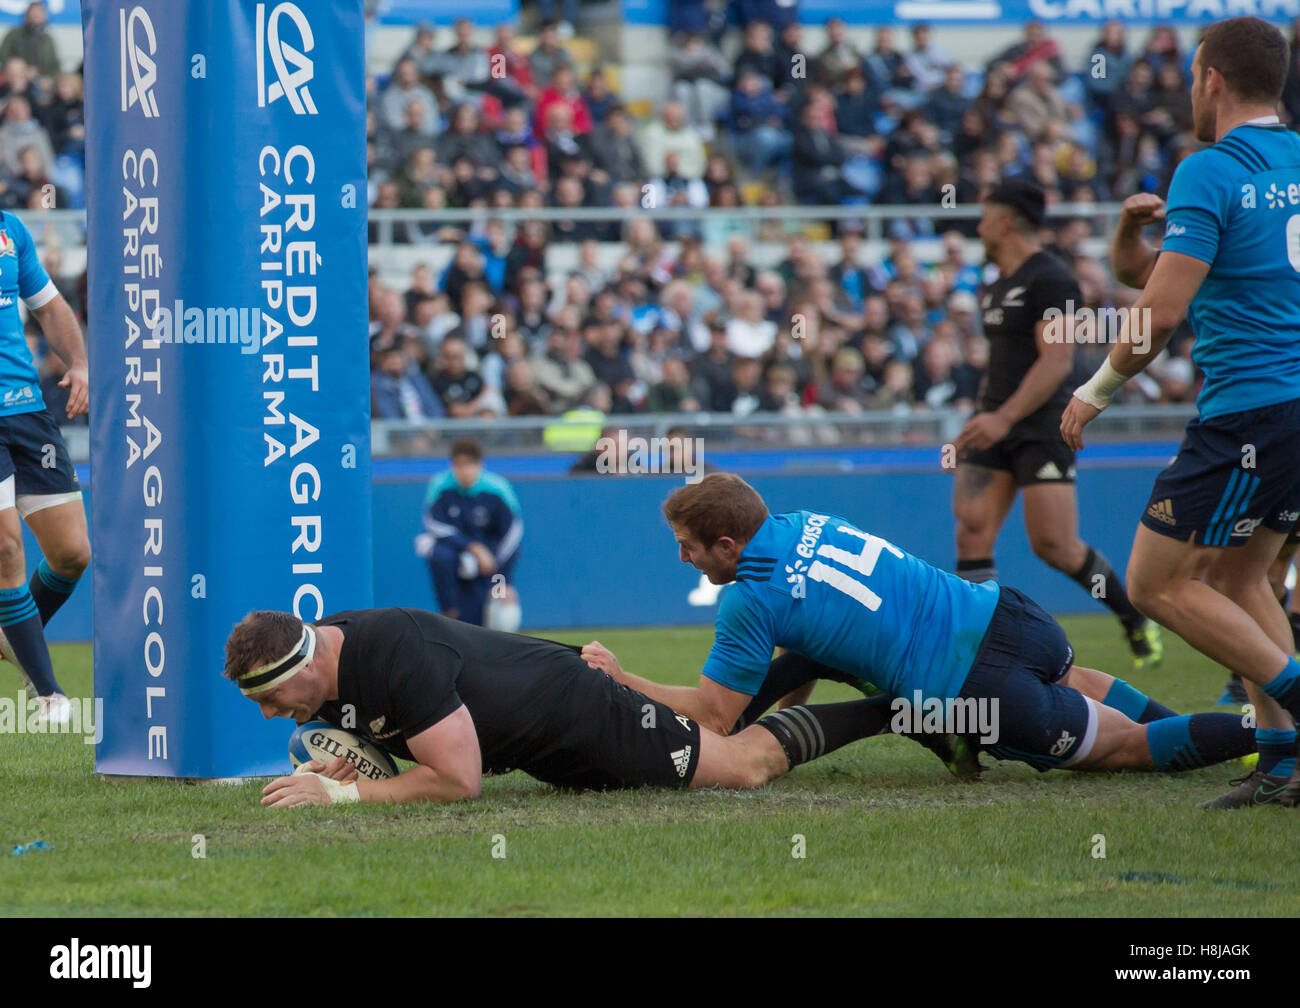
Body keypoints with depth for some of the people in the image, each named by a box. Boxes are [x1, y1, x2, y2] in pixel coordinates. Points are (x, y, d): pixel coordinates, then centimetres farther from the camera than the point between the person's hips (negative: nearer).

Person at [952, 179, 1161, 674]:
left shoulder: (1049, 280, -11)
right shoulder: (1000, 286, 18)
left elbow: (1056, 361, -19)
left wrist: (1003, 418, -26)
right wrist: (980, 421, 24)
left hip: (1041, 428, -8)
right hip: (995, 426, 8)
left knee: (1054, 545, -10)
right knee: (972, 531, -9)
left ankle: (1136, 620, 13)